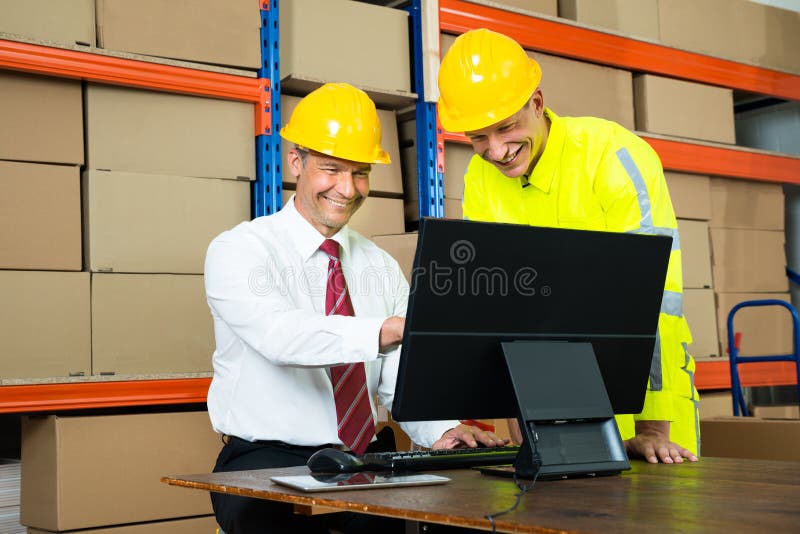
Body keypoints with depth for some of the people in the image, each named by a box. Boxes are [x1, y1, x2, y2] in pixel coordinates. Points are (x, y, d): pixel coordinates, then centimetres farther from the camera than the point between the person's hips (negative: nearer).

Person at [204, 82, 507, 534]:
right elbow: (280, 334, -26)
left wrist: (441, 431, -16)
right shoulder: (237, 251, -5)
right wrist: (386, 331, -42)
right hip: (268, 461, -4)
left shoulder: (382, 267, 14)